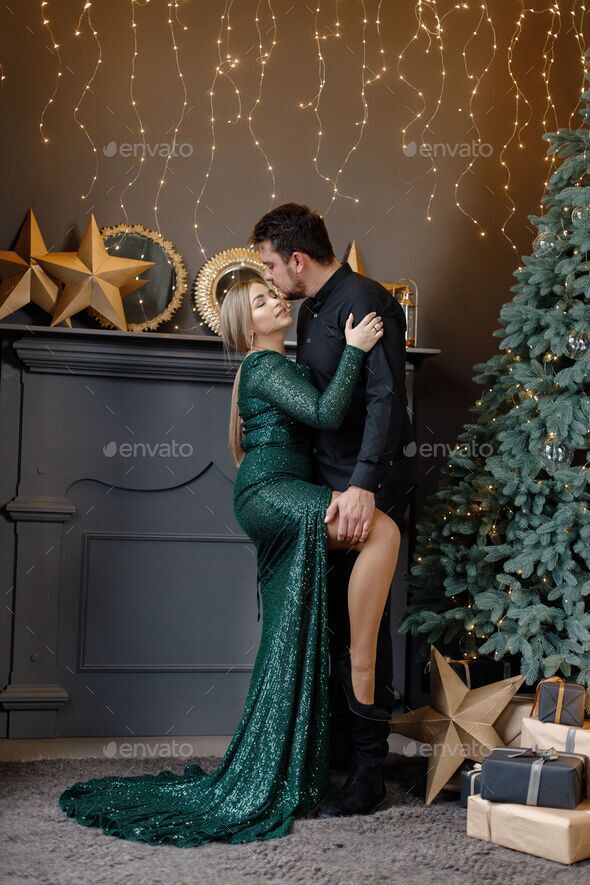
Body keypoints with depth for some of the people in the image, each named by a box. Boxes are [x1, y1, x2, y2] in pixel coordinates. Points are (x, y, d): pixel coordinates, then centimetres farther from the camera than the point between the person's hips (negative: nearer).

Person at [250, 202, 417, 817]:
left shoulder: (365, 302, -14)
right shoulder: (310, 311, 15)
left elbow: (386, 399, -24)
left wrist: (363, 485, -32)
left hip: (367, 487, -9)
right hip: (328, 482, 9)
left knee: (361, 618, -5)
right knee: (325, 616, 14)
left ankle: (368, 770, 6)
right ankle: (338, 744, 29)